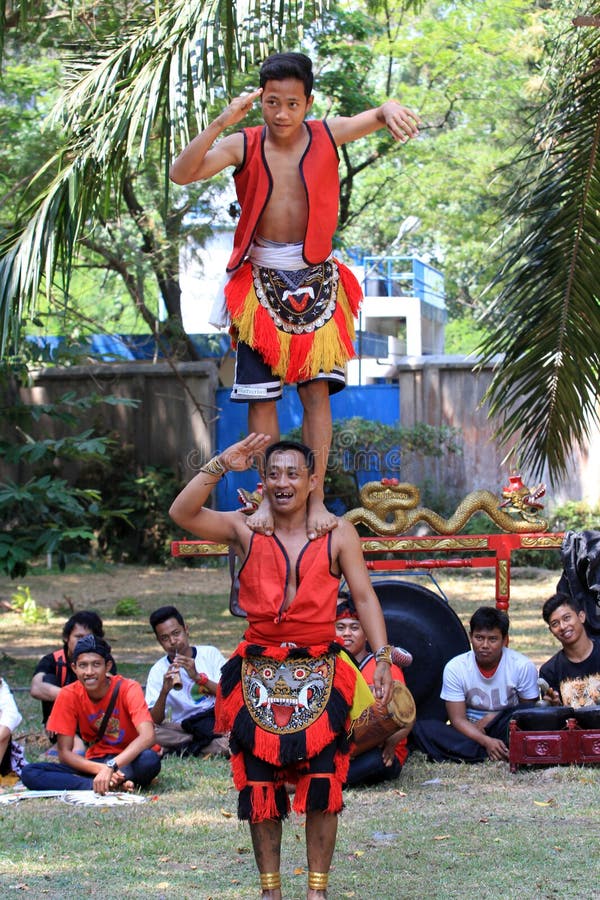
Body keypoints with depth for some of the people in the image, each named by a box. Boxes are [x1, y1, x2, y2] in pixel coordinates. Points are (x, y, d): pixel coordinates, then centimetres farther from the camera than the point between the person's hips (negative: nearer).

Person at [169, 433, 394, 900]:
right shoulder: (245, 530, 2)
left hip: (320, 674, -1)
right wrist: (221, 465, -17)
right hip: (260, 676, 1)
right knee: (260, 788, 6)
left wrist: (383, 658, -9)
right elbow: (183, 513, -10)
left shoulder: (338, 534, 1)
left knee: (322, 787, 0)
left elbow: (365, 598, 0)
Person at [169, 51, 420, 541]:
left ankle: (316, 498, 0)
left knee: (316, 388, -3)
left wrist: (392, 110, -30)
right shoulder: (244, 144, -7)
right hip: (261, 282, 0)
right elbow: (181, 174, -18)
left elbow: (380, 115, -5)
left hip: (315, 279, 0)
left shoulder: (326, 136, -3)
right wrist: (220, 124, -31)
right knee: (260, 395, 0)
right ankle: (270, 497, 8)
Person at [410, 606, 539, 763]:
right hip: (472, 732, 1)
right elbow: (458, 719, -11)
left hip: (505, 729, -1)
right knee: (420, 727, -26)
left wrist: (491, 718, -13)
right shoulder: (455, 668, -9)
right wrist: (486, 741, -29)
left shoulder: (523, 666, -9)